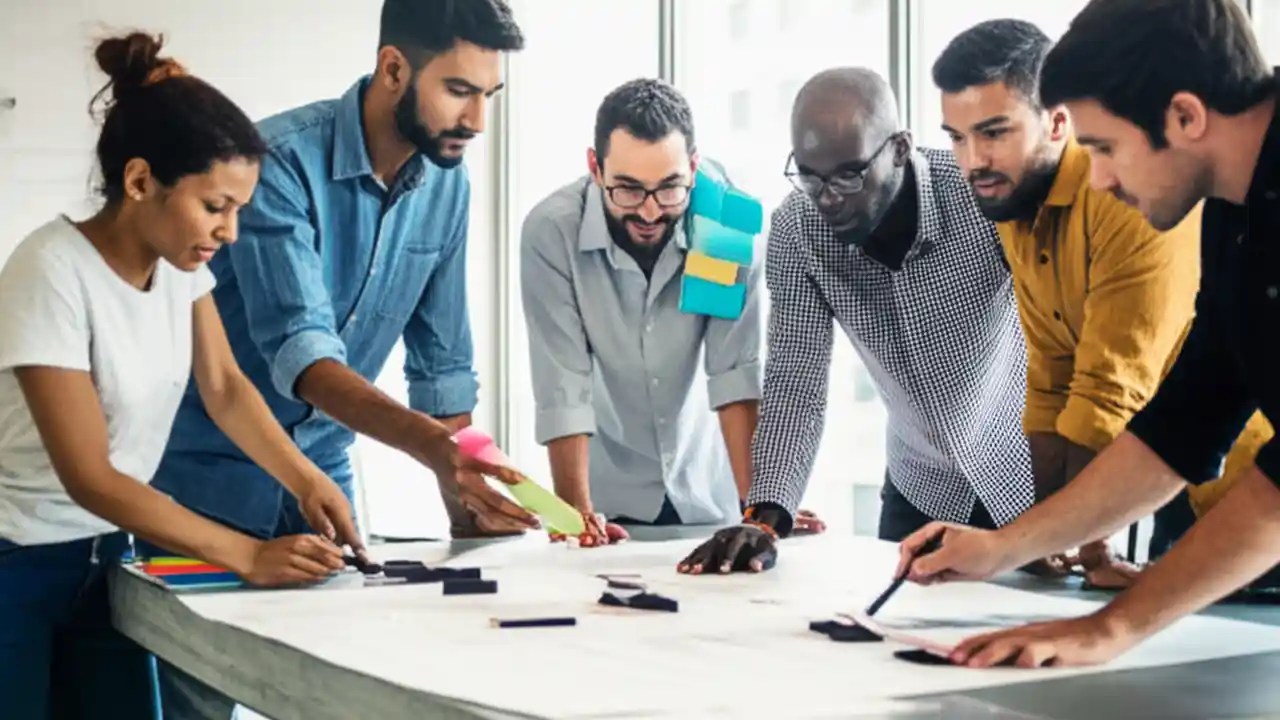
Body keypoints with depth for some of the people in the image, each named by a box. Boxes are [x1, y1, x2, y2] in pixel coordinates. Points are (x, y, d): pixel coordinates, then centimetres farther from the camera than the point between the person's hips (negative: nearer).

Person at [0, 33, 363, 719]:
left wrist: (309, 482, -12)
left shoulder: (178, 255, -5)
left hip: (102, 552, 7)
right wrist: (250, 556, -27)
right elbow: (90, 478, -24)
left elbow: (225, 388, 5)